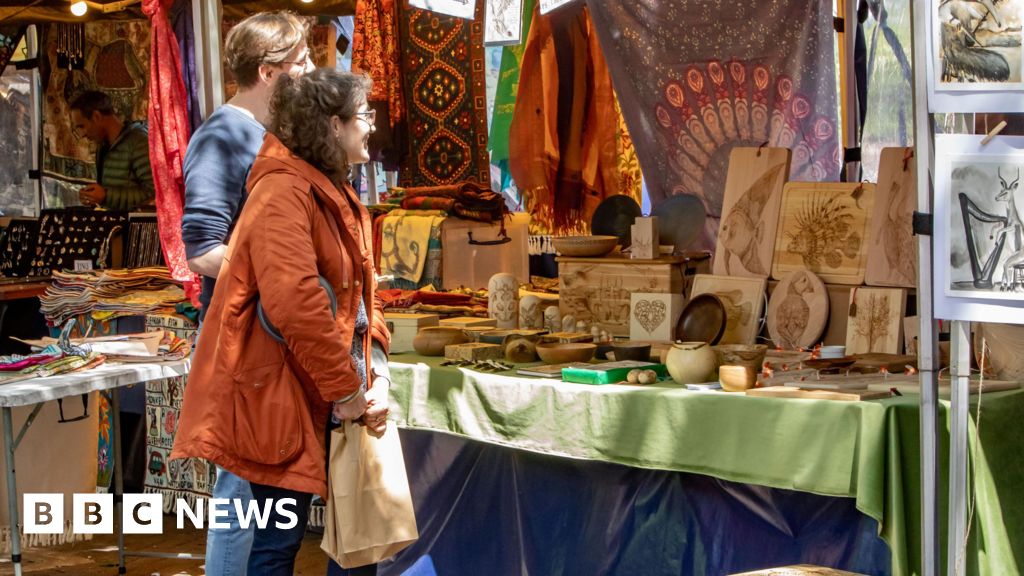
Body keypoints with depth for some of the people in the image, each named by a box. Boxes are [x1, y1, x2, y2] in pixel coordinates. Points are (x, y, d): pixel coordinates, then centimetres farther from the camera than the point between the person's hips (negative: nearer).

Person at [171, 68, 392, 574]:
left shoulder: (336, 195, 14)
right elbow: (294, 302, -28)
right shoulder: (284, 193, -18)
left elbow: (360, 294, 15)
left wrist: (376, 373, 0)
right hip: (279, 396, -10)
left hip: (320, 397, 10)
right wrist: (346, 389, -20)